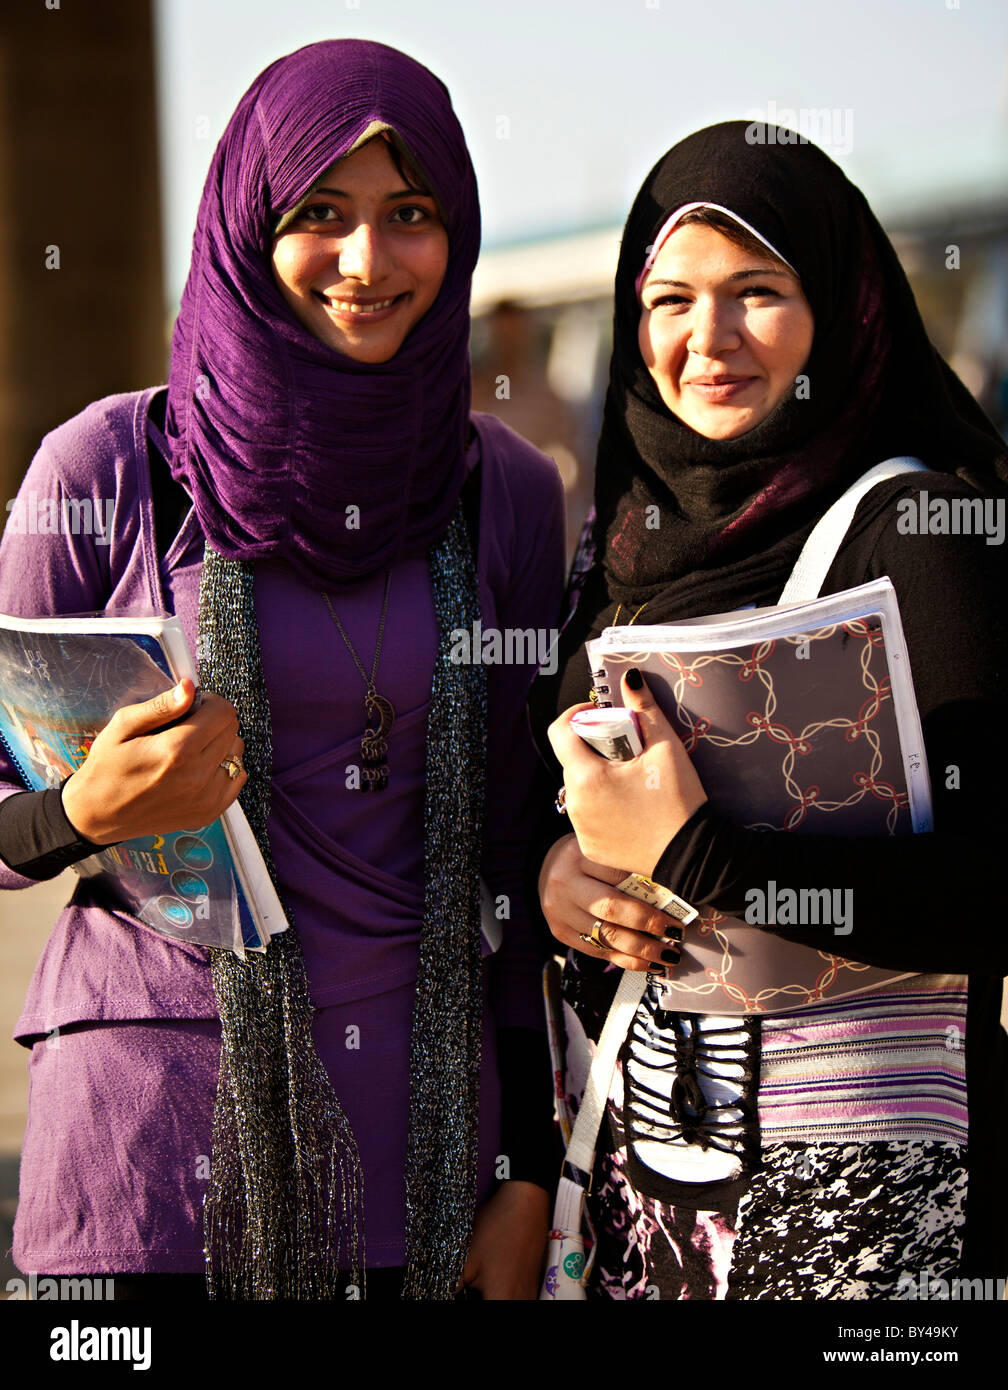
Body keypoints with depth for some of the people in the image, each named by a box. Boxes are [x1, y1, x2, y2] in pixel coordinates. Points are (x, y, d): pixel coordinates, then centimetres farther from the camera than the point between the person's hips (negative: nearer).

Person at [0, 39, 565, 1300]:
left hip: (420, 1120, 2)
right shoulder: (108, 466, -5)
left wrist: (528, 1171, 4)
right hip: (159, 1102, -2)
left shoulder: (510, 492, 3)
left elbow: (516, 843, 7)